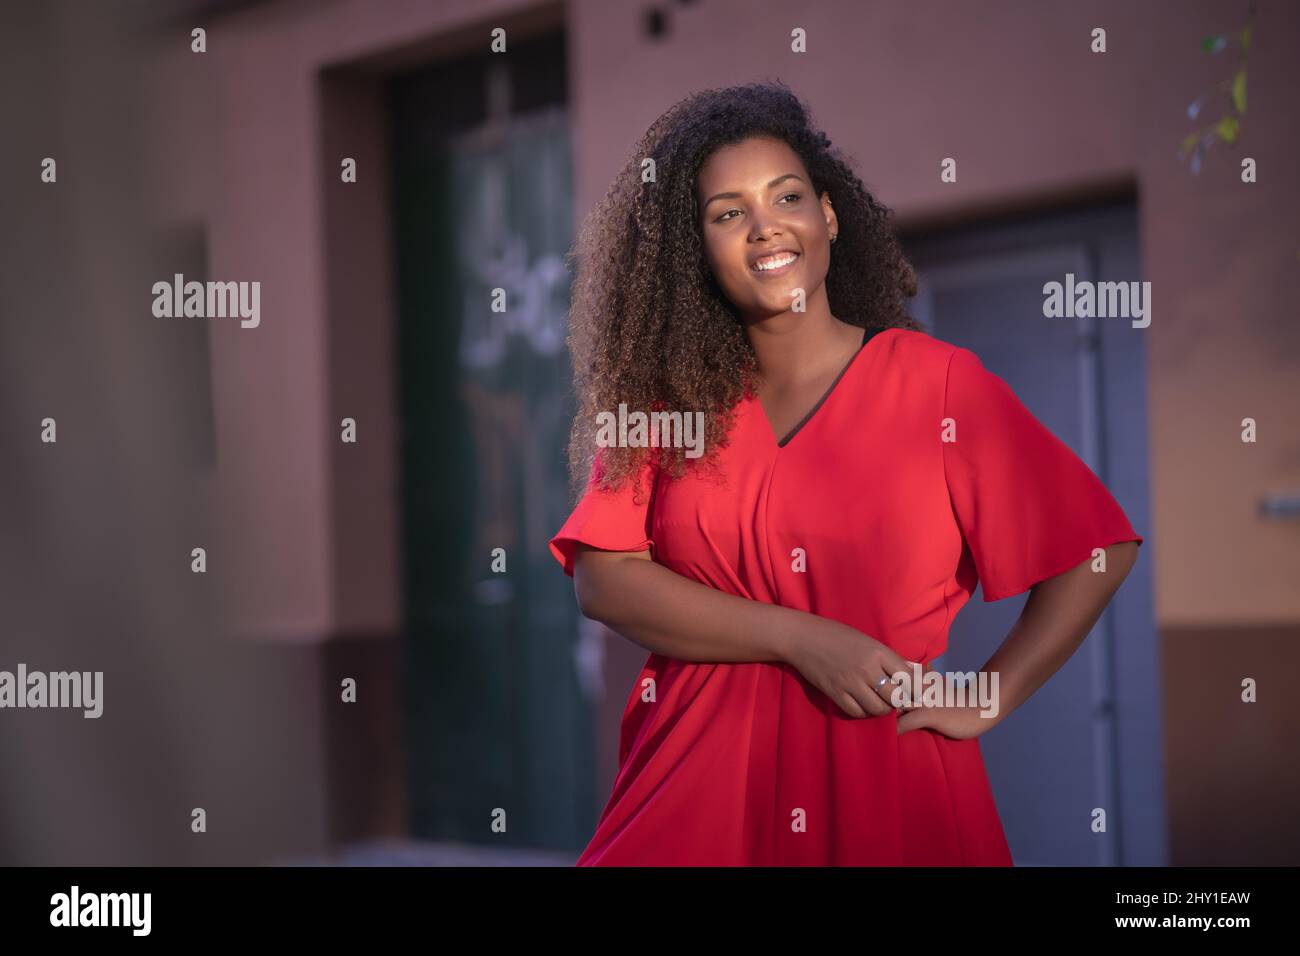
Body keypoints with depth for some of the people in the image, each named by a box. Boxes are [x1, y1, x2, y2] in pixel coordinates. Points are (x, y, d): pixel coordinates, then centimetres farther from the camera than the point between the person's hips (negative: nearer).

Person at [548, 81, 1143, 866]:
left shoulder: (938, 383, -2)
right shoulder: (664, 397, 4)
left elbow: (1096, 550, 0)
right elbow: (603, 579, -7)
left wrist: (990, 699, -5)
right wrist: (800, 640, -15)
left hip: (890, 784, -1)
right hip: (701, 781, 2)